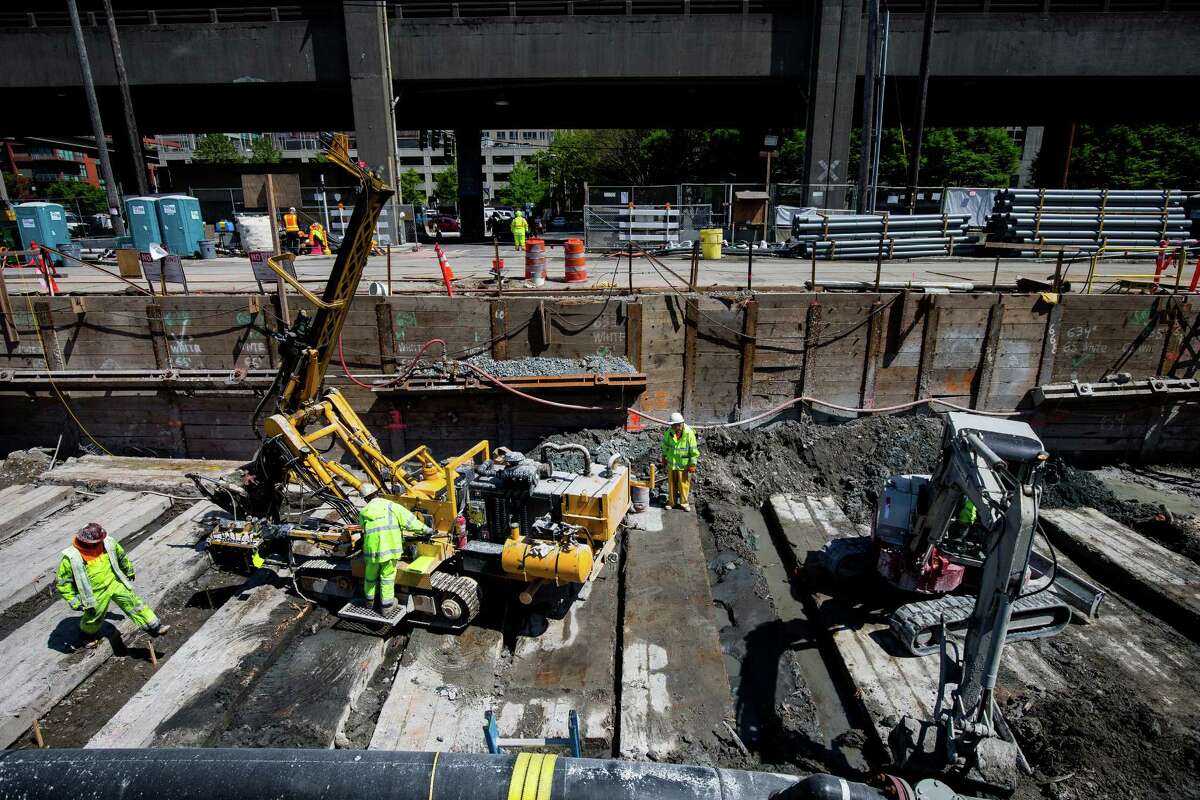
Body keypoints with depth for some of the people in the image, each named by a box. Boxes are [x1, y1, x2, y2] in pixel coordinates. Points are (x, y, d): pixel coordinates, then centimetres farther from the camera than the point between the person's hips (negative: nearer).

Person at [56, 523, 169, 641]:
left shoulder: (108, 543, -12)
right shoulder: (71, 558, -24)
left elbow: (121, 555, 9)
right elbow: (63, 583, -14)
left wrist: (129, 570, 23)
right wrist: (73, 601, -14)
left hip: (114, 583, 3)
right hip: (96, 594, -3)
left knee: (134, 603, -1)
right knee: (94, 618, 18)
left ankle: (154, 627, 3)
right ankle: (88, 634, 52)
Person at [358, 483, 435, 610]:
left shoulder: (363, 513, 2)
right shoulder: (391, 507, -6)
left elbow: (364, 529, 11)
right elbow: (409, 520, -8)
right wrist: (425, 529, 4)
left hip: (372, 550, 2)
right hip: (390, 549, -2)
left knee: (370, 576, 23)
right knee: (387, 577, 14)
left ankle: (369, 599, 41)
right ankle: (386, 603, 24)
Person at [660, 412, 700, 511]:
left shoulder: (689, 433, -18)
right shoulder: (669, 432, -8)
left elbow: (693, 450, -13)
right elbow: (665, 445, 10)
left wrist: (693, 464, -11)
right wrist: (664, 457, 16)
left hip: (684, 464, -3)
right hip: (671, 463, 3)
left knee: (683, 484, 7)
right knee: (671, 483, 14)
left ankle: (684, 503, 23)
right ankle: (671, 501, 28)